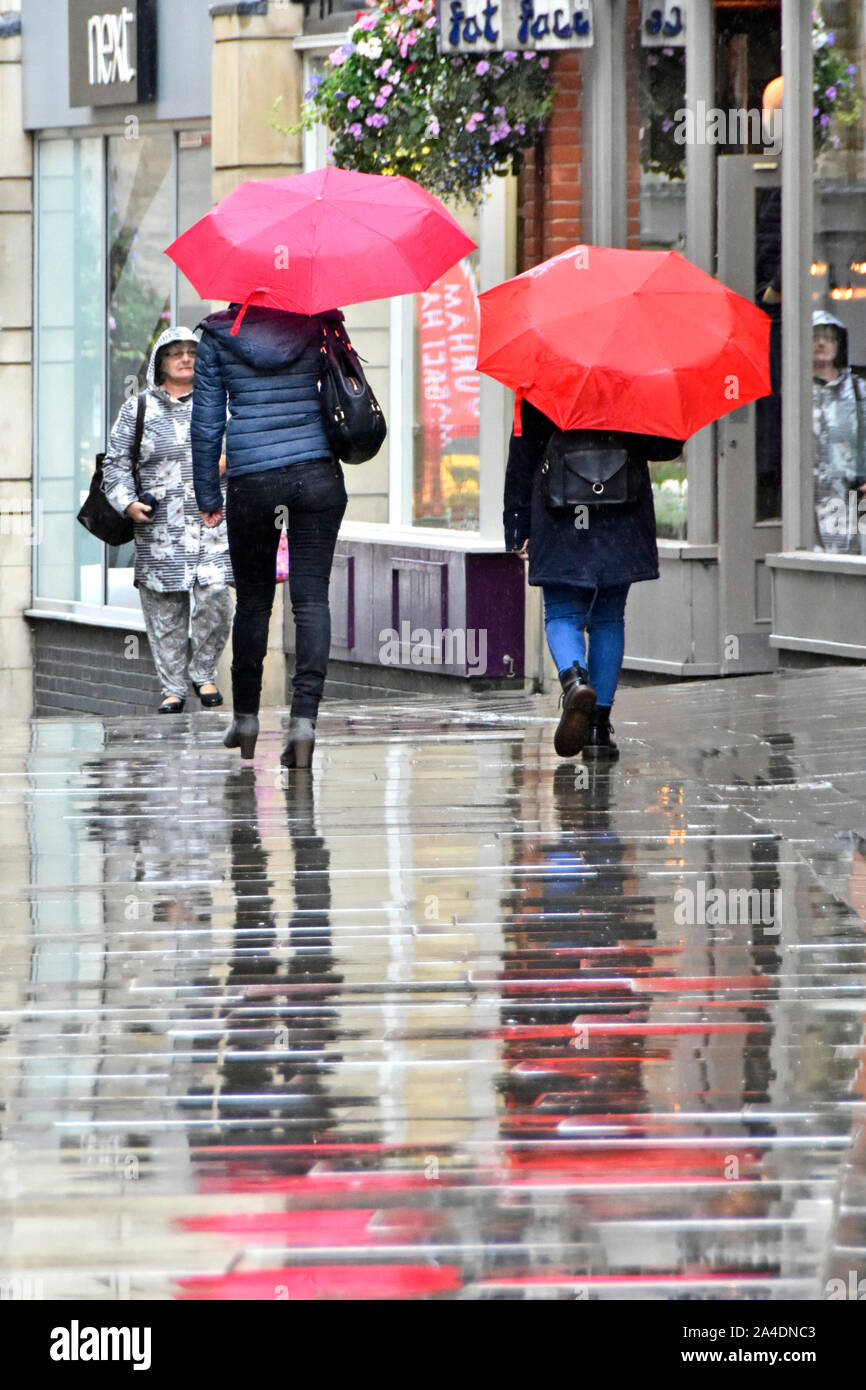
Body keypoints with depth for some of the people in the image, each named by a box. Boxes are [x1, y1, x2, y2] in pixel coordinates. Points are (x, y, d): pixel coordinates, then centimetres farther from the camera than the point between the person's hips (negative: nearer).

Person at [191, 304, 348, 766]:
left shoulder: (218, 336, 0)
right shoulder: (317, 325, 2)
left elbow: (206, 421, 3)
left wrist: (207, 496, 9)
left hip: (251, 481, 0)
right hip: (318, 474, 0)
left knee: (253, 598, 14)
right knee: (311, 597, 0)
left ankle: (245, 719, 22)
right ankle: (304, 717, -13)